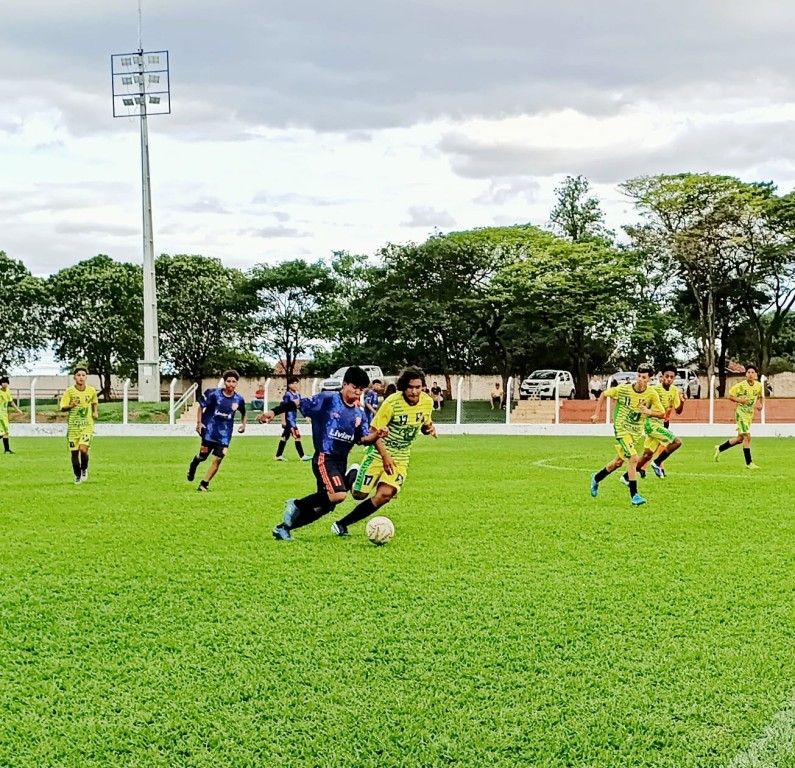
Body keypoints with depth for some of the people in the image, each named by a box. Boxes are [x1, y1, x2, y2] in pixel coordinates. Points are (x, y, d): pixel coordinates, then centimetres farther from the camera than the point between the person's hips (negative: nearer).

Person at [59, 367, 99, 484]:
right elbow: (62, 407, -6)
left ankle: (84, 469, 9)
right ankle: (77, 476, 23)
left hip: (87, 425, 0)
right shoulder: (69, 391, -4)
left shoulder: (91, 391, 2)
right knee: (74, 452, 2)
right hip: (73, 425, 0)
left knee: (83, 449, -19)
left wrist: (95, 412, 4)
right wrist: (71, 406, -25)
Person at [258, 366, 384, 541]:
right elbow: (298, 404, -8)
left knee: (324, 506, 9)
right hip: (324, 458, -8)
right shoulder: (328, 399, -10)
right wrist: (273, 412, -16)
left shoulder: (359, 413, 10)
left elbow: (362, 439, 11)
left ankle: (283, 528, 25)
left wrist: (376, 435, -9)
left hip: (341, 461, 8)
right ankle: (296, 505, -7)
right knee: (338, 494, -29)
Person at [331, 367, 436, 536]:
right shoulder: (392, 402, -20)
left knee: (385, 494, -18)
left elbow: (425, 425, 13)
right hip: (379, 453, -3)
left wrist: (430, 428, -12)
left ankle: (342, 524, -6)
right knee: (360, 494, -1)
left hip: (401, 458, 3)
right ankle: (354, 476, 37)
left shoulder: (427, 402, -6)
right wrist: (385, 456, -28)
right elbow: (375, 431, -16)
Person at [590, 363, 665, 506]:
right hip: (622, 429, -4)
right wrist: (596, 414, 0)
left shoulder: (652, 394, -10)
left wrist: (649, 412, -24)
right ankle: (634, 495, -13)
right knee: (633, 458, -20)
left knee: (619, 461, 16)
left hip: (637, 431, 4)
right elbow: (603, 394, 2)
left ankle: (596, 478, 41)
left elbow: (662, 414, -4)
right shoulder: (623, 389, -15)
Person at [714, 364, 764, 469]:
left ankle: (720, 448, 32)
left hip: (750, 414, 7)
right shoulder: (741, 385, -13)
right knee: (747, 437, -14)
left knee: (740, 438, 13)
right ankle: (749, 463, -7)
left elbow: (761, 396, 21)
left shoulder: (759, 386, 3)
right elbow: (730, 396, -6)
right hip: (741, 412, -7)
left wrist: (760, 404, 1)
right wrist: (740, 400, -22)